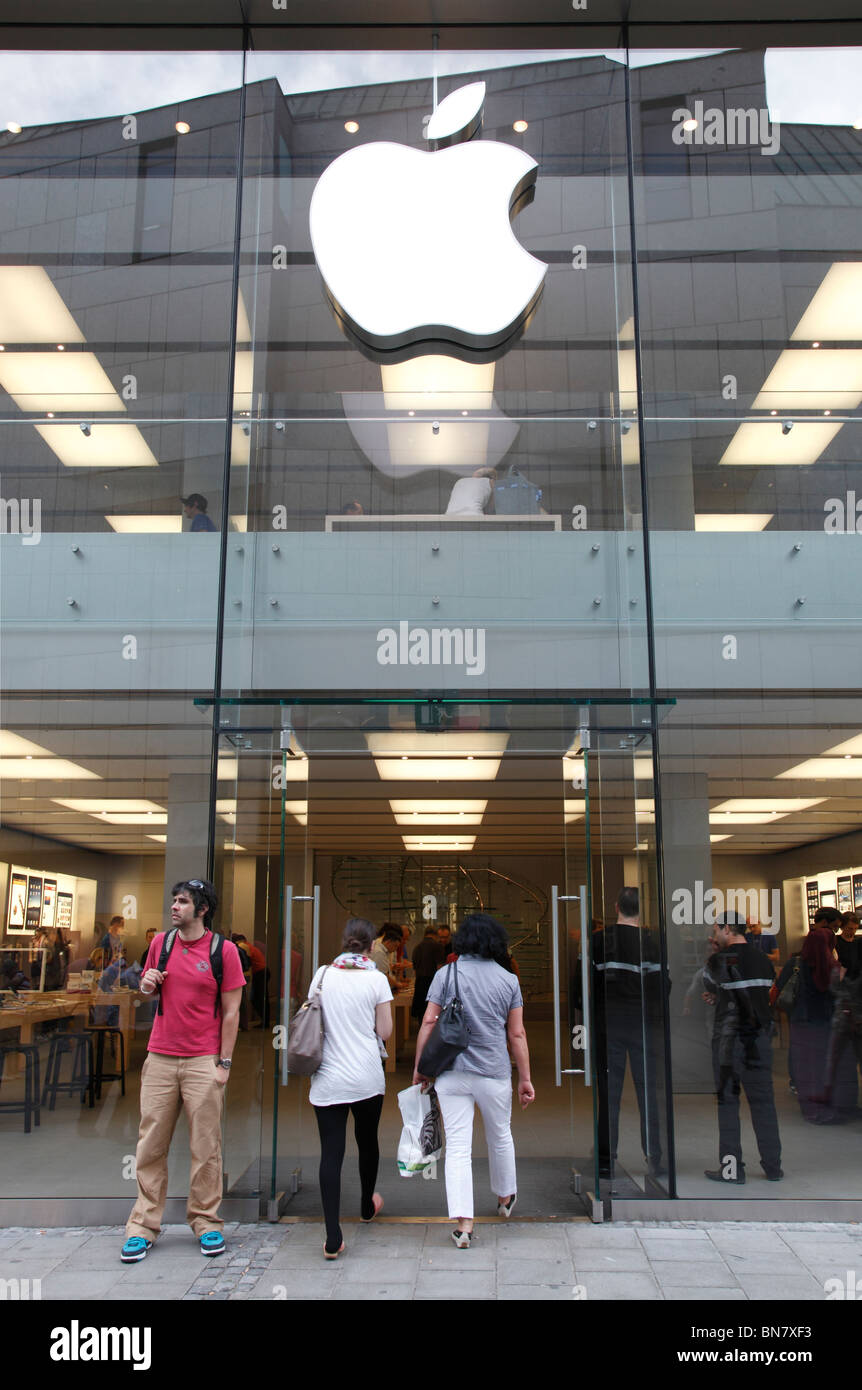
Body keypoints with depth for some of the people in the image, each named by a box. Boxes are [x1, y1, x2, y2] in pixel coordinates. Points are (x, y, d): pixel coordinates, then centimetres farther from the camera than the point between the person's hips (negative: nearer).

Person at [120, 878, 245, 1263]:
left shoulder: (224, 950, -6)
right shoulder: (161, 942, 6)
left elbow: (231, 1011, -3)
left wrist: (224, 1063, -7)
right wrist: (146, 984, -3)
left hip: (204, 1061, -3)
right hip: (160, 1058, 4)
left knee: (205, 1147, 4)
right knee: (151, 1145, 6)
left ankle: (206, 1222, 17)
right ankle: (143, 1226, 15)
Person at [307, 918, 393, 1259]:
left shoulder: (323, 974, 1)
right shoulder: (376, 979, -6)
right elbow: (385, 1032, -3)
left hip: (328, 1078, 1)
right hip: (367, 1077, -1)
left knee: (331, 1151, 0)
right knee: (367, 1141, 20)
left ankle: (333, 1238, -6)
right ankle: (367, 1206, 42)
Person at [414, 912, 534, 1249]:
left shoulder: (446, 974, -3)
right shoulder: (509, 980, 0)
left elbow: (428, 1023, -5)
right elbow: (517, 1035, 1)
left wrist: (420, 1066, 4)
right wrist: (525, 1079, 8)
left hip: (452, 1073, -1)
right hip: (494, 1073, 1)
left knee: (457, 1147, 2)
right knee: (500, 1136, 22)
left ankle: (463, 1223, -4)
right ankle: (505, 1198, 41)